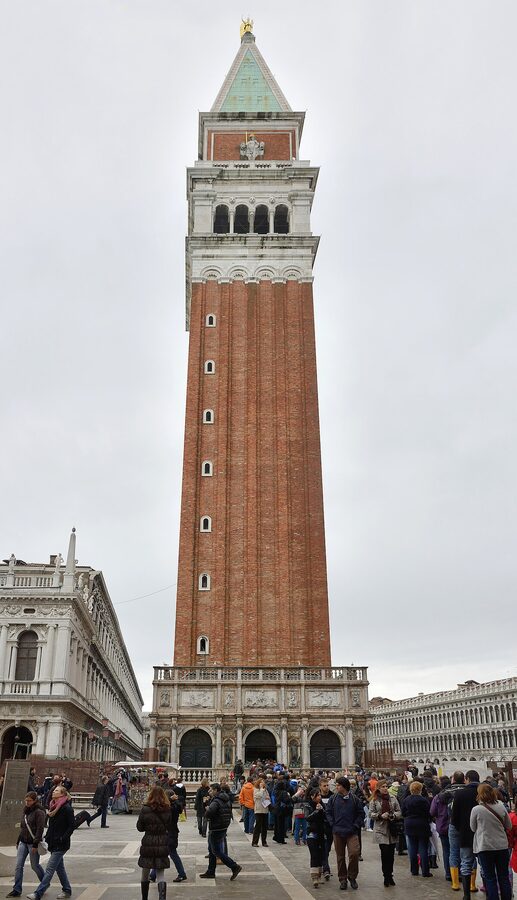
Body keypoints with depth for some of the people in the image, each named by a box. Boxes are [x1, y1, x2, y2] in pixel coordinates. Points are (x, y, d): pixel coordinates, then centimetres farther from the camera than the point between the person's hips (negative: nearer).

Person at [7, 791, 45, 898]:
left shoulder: (39, 812, -14)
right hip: (23, 842, 7)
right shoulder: (25, 811, 10)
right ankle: (17, 889, 7)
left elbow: (40, 829, -17)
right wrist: (18, 841, 16)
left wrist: (35, 844, -21)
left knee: (34, 865, 6)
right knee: (18, 866, 0)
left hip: (33, 843, -7)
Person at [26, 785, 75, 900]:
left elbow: (72, 826, -15)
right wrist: (48, 837, 9)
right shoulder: (52, 806, 9)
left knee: (50, 869, -6)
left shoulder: (66, 808, -15)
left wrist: (63, 839, -19)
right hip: (53, 843, 8)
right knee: (59, 867, 16)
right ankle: (67, 890, 27)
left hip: (60, 844, -8)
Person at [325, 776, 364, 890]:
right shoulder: (333, 798, 1)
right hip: (338, 832, 2)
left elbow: (361, 813, 5)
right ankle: (342, 879, 22)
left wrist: (356, 825, -2)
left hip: (352, 832, -2)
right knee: (340, 856, 8)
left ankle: (352, 877, 7)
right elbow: (328, 812, 7)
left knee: (354, 853, -14)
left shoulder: (354, 799, -2)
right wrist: (332, 824, -1)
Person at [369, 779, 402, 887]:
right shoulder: (374, 800, 0)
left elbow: (399, 812, 7)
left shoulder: (393, 798, 5)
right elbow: (371, 814, 1)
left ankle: (389, 875, 20)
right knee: (385, 853, -8)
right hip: (381, 830, -2)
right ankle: (387, 876, 4)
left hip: (393, 830, 2)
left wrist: (393, 815, -13)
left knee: (391, 854, 6)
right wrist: (380, 816, -15)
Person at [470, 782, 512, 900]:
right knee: (504, 877, 14)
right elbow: (509, 826, 7)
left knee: (490, 878, 7)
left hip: (485, 847, -3)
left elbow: (473, 828, 0)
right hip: (502, 846, 3)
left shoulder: (476, 810, -14)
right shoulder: (501, 807, -5)